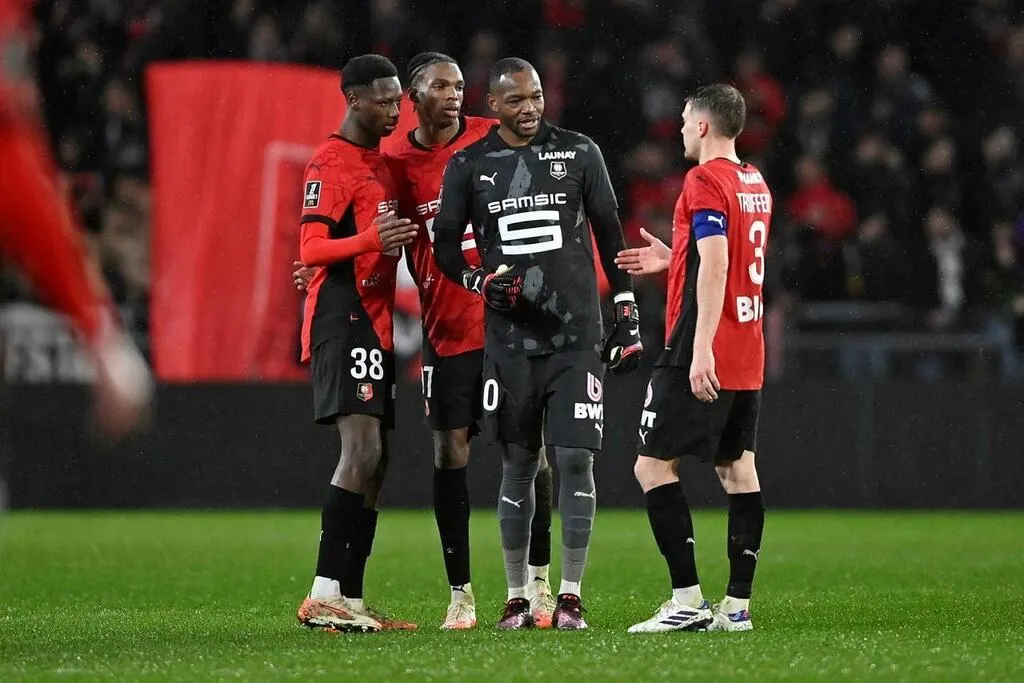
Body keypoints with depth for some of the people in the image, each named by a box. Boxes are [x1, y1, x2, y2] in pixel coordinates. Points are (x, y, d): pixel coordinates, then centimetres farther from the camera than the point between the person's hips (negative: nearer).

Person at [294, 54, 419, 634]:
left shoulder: (381, 163, 20)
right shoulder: (330, 163, -9)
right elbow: (310, 249, -17)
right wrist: (371, 240, -31)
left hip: (375, 321, 10)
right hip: (343, 320, -10)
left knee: (375, 462, 7)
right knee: (361, 450, -19)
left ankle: (351, 600, 9)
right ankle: (324, 596, -23)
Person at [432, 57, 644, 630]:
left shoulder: (579, 154, 3)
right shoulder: (470, 167, 4)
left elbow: (610, 235, 8)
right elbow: (445, 245, 9)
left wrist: (628, 316, 4)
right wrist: (481, 282, -11)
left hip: (576, 334, -1)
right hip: (510, 338, 1)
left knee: (576, 458, -7)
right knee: (518, 464, 5)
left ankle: (571, 595, -1)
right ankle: (517, 598, 11)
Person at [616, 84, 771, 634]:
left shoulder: (705, 181, -12)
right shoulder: (755, 184, 15)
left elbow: (715, 265, -22)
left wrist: (701, 348, -26)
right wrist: (673, 259, 28)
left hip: (704, 356, -9)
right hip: (747, 356, 9)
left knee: (653, 464, -5)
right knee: (737, 468, 8)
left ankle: (687, 600, -11)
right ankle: (737, 605, 6)